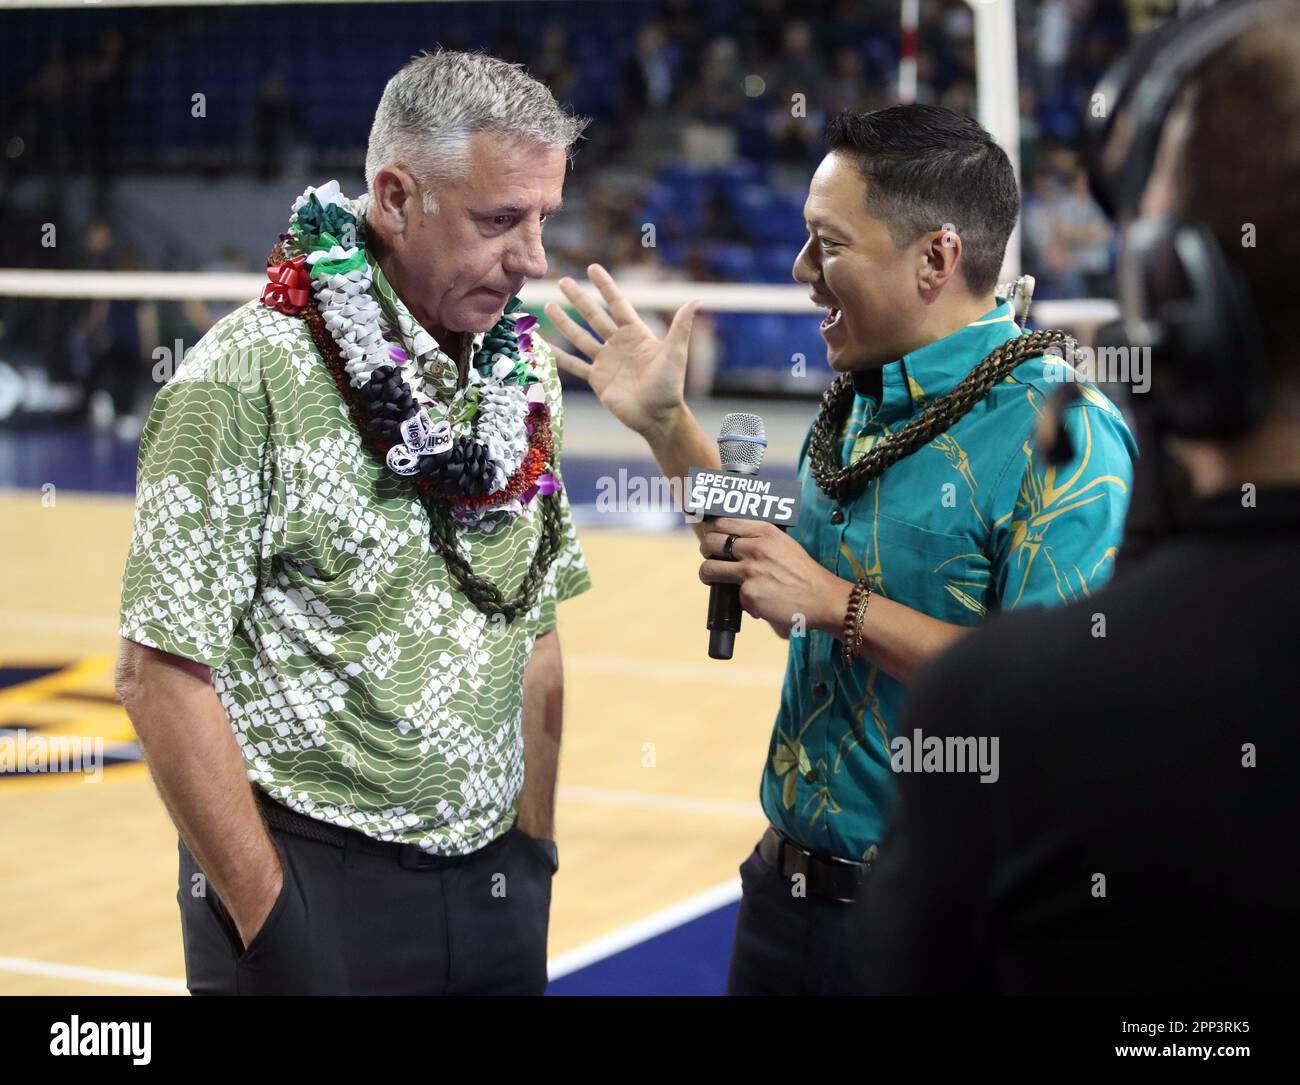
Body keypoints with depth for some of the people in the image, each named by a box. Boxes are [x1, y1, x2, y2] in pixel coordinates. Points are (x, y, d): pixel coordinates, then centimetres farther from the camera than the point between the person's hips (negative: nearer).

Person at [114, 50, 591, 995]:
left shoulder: (526, 372, 5)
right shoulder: (250, 375, -14)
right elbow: (162, 671, -15)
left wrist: (534, 851, 9)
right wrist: (269, 917, -15)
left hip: (489, 880, 6)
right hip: (312, 880, -5)